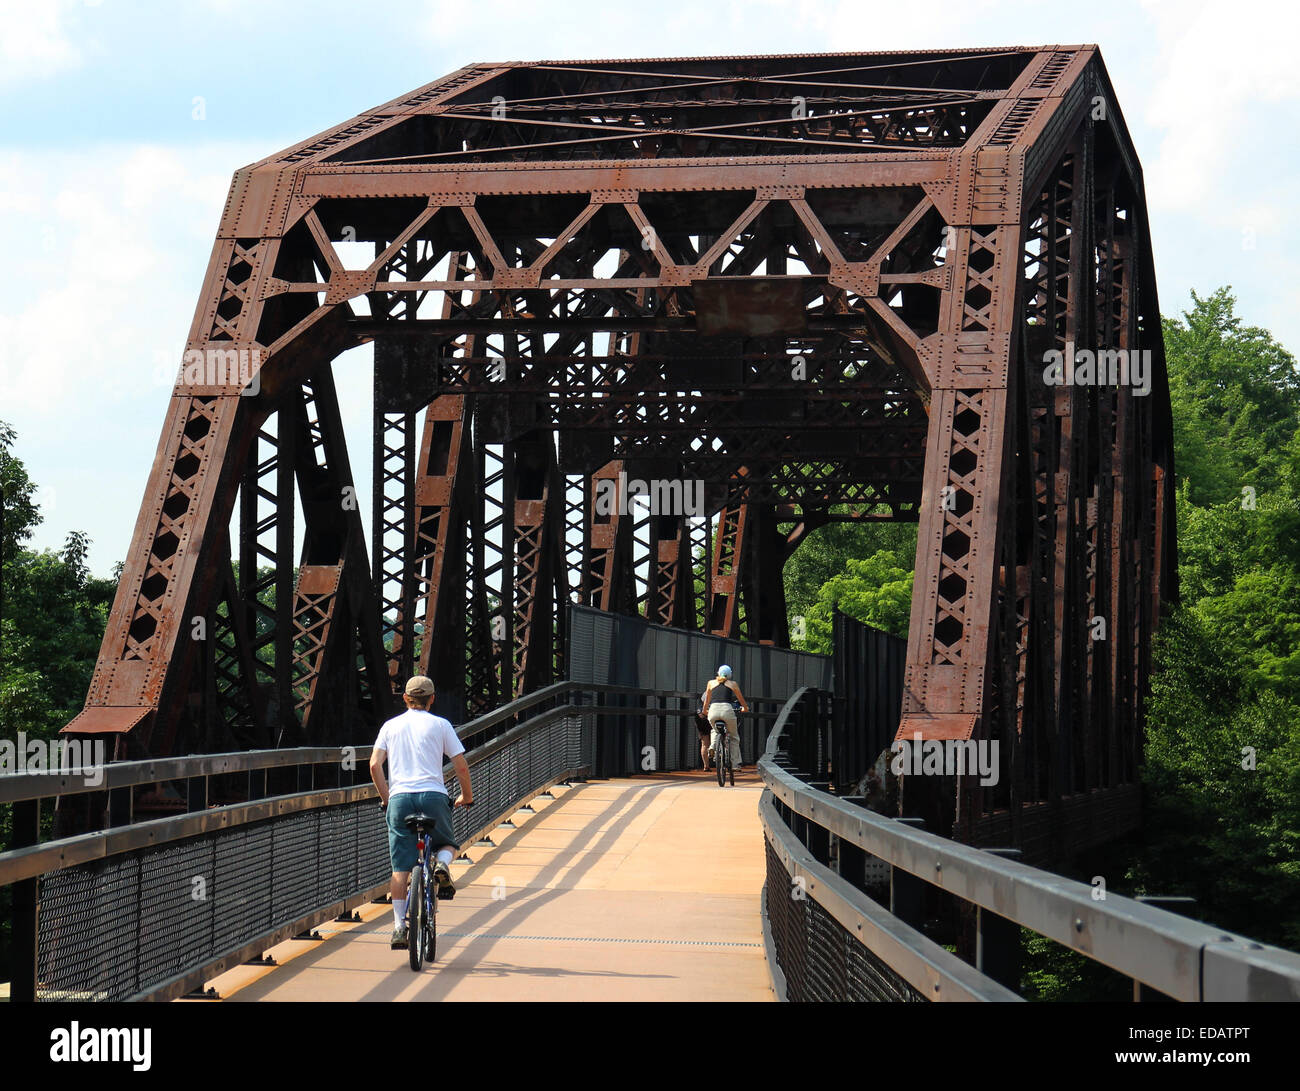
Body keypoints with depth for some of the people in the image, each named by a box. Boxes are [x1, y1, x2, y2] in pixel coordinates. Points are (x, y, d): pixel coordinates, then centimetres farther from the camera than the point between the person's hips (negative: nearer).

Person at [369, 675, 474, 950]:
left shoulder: (391, 726, 14)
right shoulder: (440, 725, 9)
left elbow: (375, 765, 4)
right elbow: (461, 766, 5)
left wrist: (386, 797, 16)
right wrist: (467, 796, 20)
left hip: (399, 797, 1)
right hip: (433, 795, -1)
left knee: (400, 868, 4)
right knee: (447, 843, 24)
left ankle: (399, 926, -3)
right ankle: (442, 865, -10)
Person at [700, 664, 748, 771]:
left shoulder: (711, 683, 20)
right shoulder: (732, 684, 17)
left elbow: (706, 700, 29)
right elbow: (741, 699, 29)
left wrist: (704, 710, 48)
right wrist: (745, 708, 49)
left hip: (713, 710, 2)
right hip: (727, 710, -2)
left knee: (715, 730, 33)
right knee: (734, 736, 16)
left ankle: (713, 747, 5)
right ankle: (735, 764, 10)